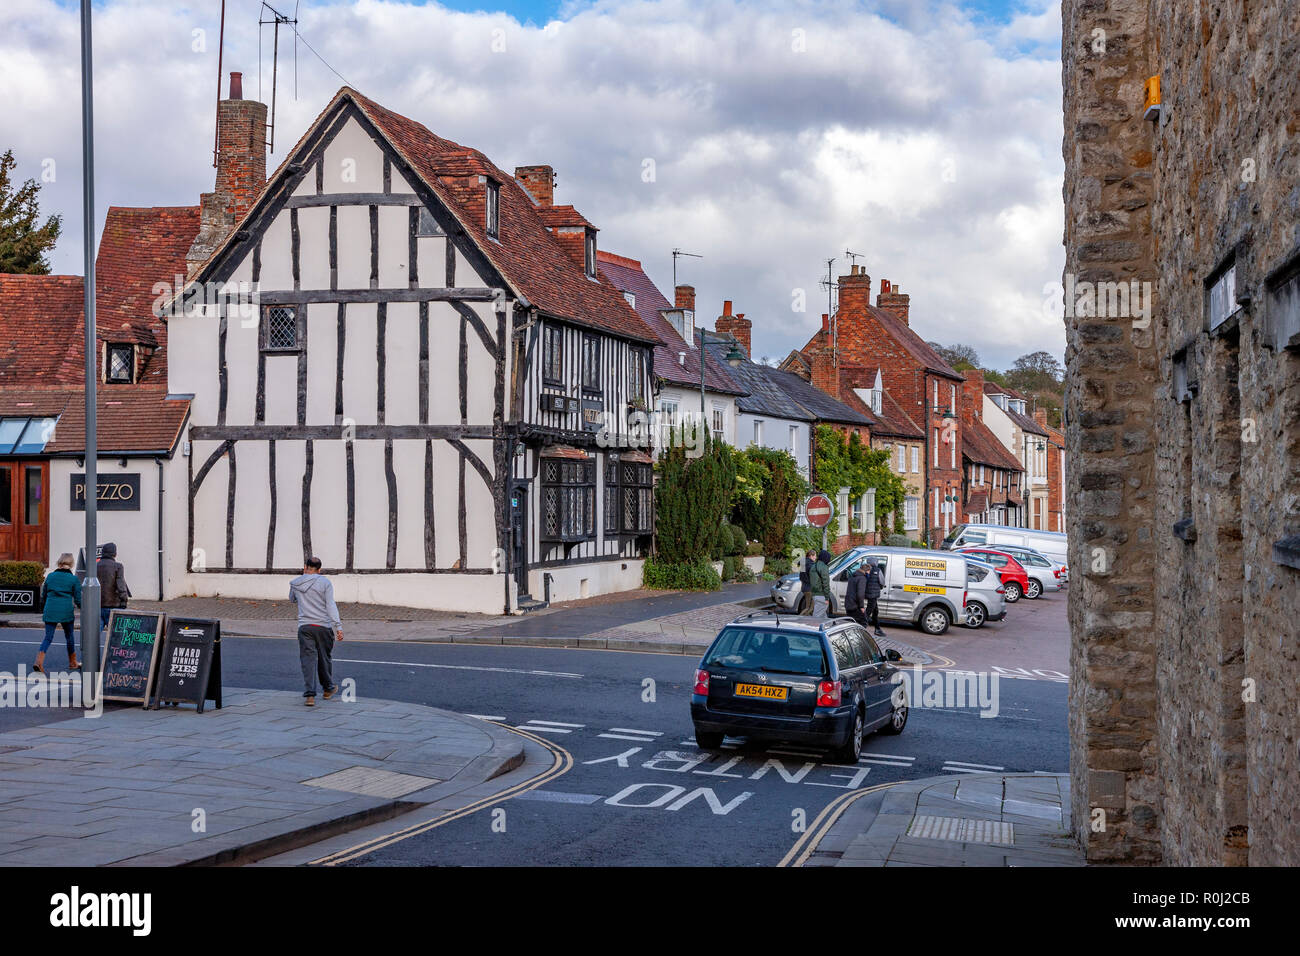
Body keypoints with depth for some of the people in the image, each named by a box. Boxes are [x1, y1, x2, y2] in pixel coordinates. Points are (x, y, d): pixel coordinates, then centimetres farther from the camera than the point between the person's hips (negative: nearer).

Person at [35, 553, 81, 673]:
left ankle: (39, 662, -16)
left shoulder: (50, 576, 6)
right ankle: (72, 663, 27)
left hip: (50, 611, 2)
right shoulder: (73, 579, -3)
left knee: (48, 637, 4)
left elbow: (43, 596, 14)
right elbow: (78, 599, -3)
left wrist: (42, 610, 26)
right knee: (69, 637, 15)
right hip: (66, 612, -2)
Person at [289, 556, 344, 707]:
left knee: (308, 660, -1)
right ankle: (328, 689, 31)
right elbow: (331, 605, -9)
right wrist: (338, 626, -12)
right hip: (323, 626, -1)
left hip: (304, 626, 1)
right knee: (325, 658, 15)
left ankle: (309, 694, -12)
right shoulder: (325, 582, -2)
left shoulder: (295, 584, 8)